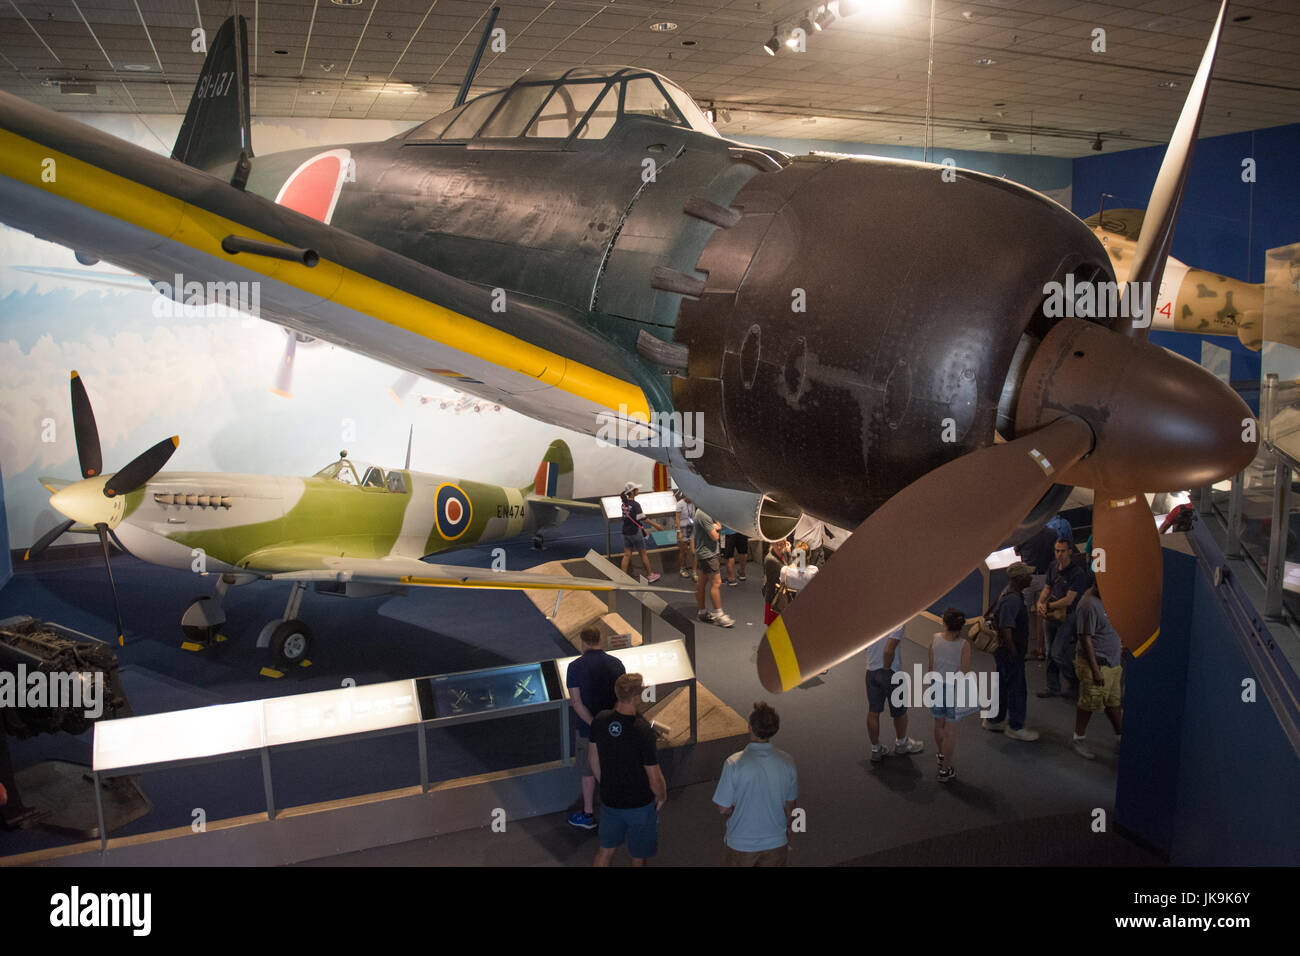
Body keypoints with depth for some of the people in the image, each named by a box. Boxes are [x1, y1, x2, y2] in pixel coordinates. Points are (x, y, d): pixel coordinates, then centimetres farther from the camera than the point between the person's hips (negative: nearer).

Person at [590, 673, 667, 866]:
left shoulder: (600, 720, -13)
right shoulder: (643, 731, -30)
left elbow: (593, 757, 3)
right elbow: (654, 779, -23)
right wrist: (661, 796, -1)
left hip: (609, 799, 5)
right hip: (640, 804, -5)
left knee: (606, 848, 26)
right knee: (639, 855, 19)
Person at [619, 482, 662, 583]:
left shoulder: (624, 504, 6)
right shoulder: (635, 505, -18)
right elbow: (643, 519, -19)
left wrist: (642, 529, 23)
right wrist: (655, 525, -10)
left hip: (626, 532, 7)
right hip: (635, 532, -6)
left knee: (627, 555, 8)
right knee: (643, 553, 8)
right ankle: (650, 575, 19)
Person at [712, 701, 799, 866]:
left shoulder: (734, 764, -26)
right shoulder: (786, 762, -15)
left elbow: (723, 808, -17)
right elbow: (790, 804, -1)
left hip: (740, 844, -2)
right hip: (776, 843, 2)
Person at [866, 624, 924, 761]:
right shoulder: (897, 622, -23)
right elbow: (888, 650, -30)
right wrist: (886, 667, -14)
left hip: (871, 671, 5)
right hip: (891, 673, -5)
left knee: (873, 712, 15)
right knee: (900, 710, 19)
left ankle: (876, 750, 28)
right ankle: (901, 745, 39)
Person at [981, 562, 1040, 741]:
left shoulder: (1009, 592, 4)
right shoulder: (1012, 600, -27)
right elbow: (1005, 629, -30)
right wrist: (1014, 652, -20)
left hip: (1003, 651, 10)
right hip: (1009, 652, -10)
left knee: (1004, 685, 20)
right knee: (1017, 688, 3)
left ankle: (994, 720, 33)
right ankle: (1015, 727, 16)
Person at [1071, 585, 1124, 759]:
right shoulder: (1089, 604, -23)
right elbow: (1085, 638, -22)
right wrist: (1095, 670, -22)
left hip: (1112, 663, 9)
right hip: (1096, 664, -9)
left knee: (1113, 702, 18)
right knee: (1089, 704, 3)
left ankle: (1120, 737, 31)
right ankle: (1078, 739, 18)